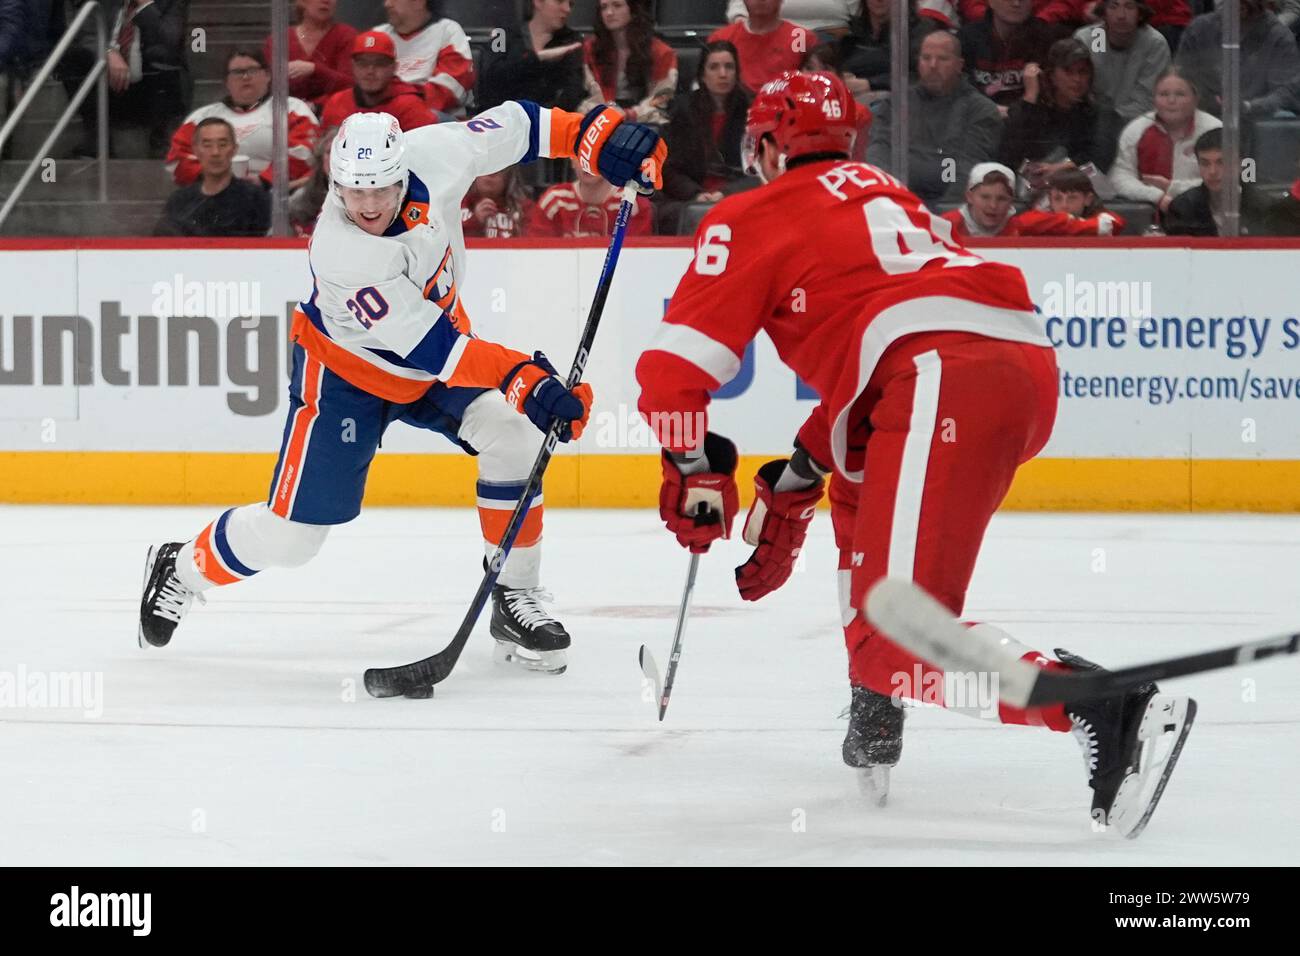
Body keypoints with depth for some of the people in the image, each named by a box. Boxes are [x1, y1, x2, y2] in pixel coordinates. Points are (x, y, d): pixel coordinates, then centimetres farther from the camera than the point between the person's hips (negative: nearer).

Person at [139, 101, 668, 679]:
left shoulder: (431, 155, -26)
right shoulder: (340, 254, -39)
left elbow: (512, 126, -8)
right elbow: (428, 349, -40)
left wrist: (601, 135, -17)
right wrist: (522, 378, -48)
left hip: (442, 340, 5)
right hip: (345, 371, -5)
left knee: (511, 435, -19)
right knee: (290, 534, -5)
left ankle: (514, 600, -4)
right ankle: (180, 572, 24)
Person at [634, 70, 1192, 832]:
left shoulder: (751, 218, 15)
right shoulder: (885, 195, 36)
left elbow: (673, 369, 8)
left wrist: (699, 473, 24)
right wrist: (797, 482, 44)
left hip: (946, 379, -8)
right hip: (1030, 363, 8)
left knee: (901, 639, -14)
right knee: (861, 485, 35)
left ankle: (1103, 707, -34)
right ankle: (875, 714, 27)